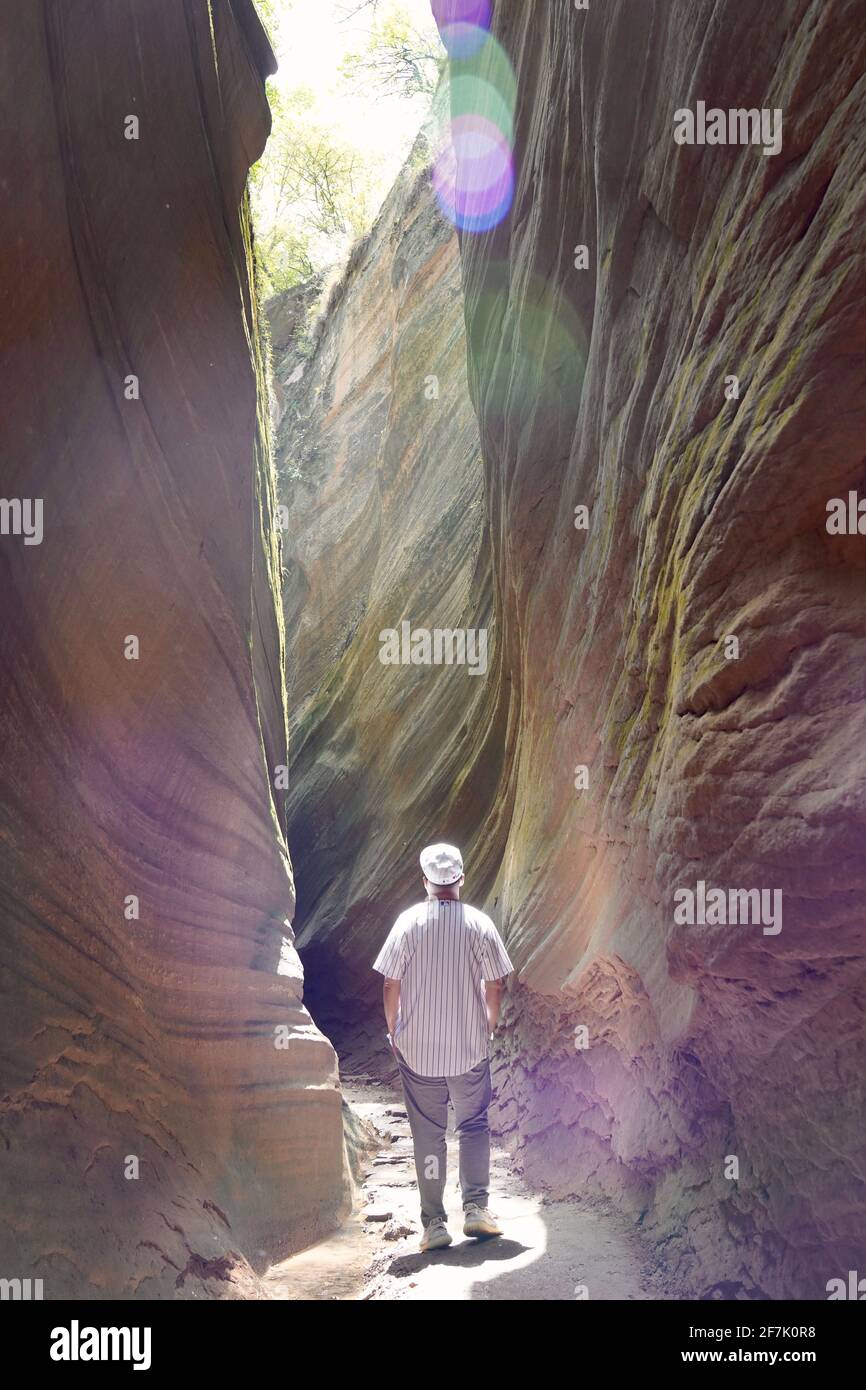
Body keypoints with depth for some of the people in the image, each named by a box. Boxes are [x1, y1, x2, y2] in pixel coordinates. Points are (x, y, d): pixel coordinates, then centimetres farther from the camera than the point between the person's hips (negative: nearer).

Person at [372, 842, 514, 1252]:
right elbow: (495, 985, -1)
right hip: (470, 1048, 0)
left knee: (427, 1134, 6)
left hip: (417, 1049, 0)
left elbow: (390, 984, -5)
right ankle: (476, 1207, 7)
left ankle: (434, 1224, 7)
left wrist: (393, 1032, 8)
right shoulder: (480, 924, -4)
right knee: (474, 1125, 15)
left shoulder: (409, 922, -6)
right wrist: (488, 1028, 15)